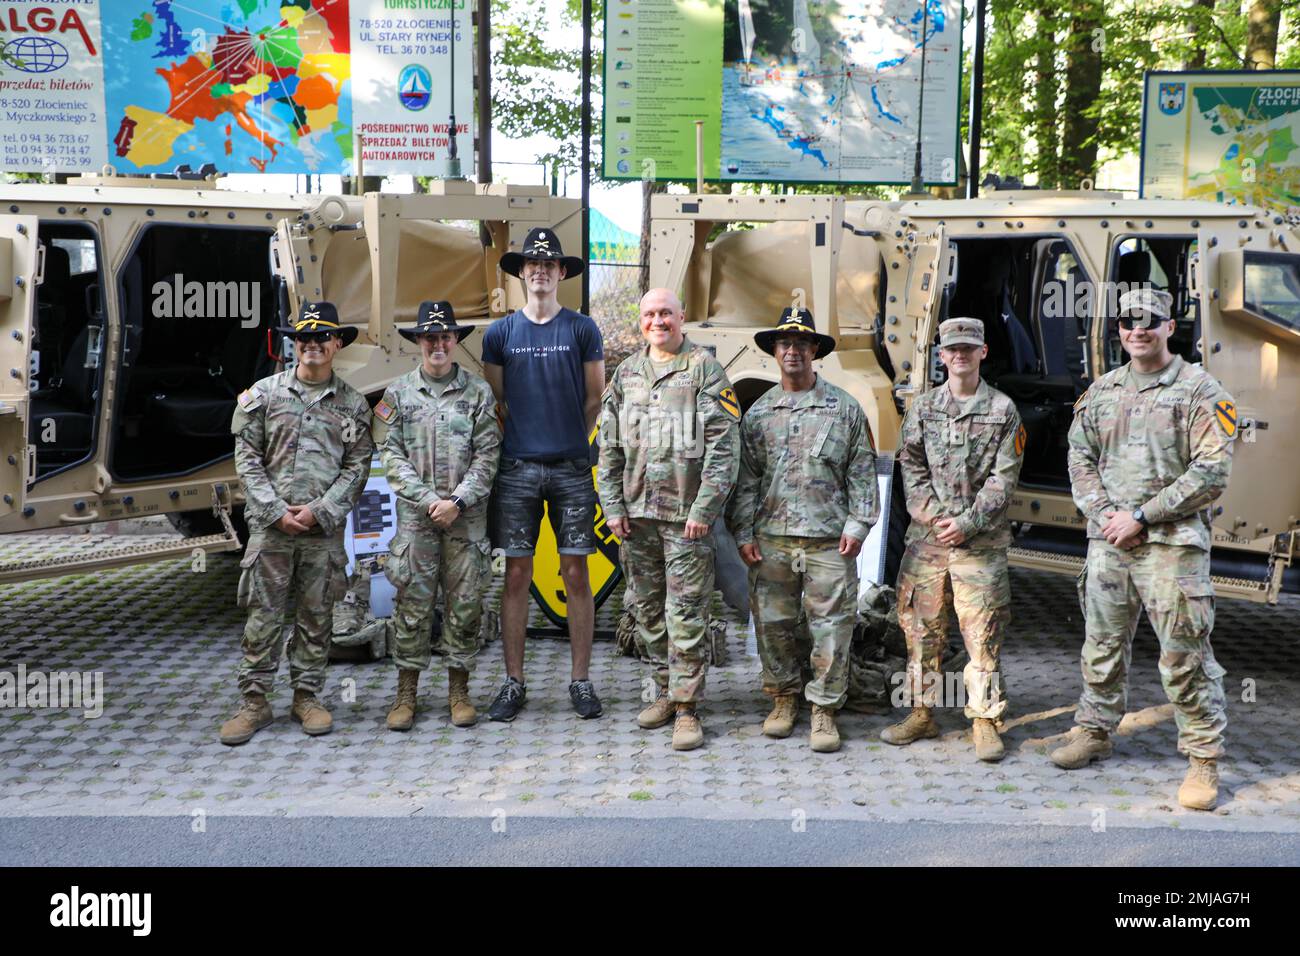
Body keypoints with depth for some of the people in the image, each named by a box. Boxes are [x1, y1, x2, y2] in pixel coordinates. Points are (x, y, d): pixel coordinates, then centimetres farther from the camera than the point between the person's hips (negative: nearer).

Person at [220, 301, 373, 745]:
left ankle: (307, 696, 17)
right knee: (263, 613, 0)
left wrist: (319, 510, -8)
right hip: (270, 524, -1)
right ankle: (254, 702, 8)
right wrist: (277, 511, -7)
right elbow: (247, 458, 3)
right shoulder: (265, 393, 5)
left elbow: (357, 466, 3)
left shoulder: (352, 403, 7)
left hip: (325, 527, 1)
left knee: (317, 614, 6)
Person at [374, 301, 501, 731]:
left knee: (464, 604, 3)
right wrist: (429, 499, -9)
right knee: (412, 606, 1)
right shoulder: (398, 393, 7)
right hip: (416, 515, 0)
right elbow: (391, 454, 1)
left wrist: (457, 501, -11)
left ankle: (459, 690, 14)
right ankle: (406, 693, 10)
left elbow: (487, 455, 0)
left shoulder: (478, 392, 6)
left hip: (467, 518, 0)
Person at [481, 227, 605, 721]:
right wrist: (524, 440, 7)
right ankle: (514, 682, 11)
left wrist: (569, 442, 8)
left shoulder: (582, 328, 5)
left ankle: (581, 681, 10)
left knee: (576, 574, 1)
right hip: (517, 469, 1)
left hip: (571, 467, -1)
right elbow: (495, 401, 12)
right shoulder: (500, 332, 7)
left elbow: (594, 399, 9)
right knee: (517, 575, 3)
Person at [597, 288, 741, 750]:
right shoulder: (626, 373, 13)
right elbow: (609, 447, 14)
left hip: (687, 514, -5)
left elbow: (723, 447, -8)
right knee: (647, 610, 11)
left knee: (686, 615, -5)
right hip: (636, 513, 5)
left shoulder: (705, 370, -3)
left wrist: (704, 509, -14)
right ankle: (666, 690, 24)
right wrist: (612, 506, 5)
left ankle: (687, 708, 0)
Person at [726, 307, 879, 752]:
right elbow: (745, 477, 11)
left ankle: (824, 709, 7)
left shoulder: (844, 408, 6)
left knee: (831, 627, -3)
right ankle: (783, 698, 23)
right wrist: (743, 531, 4)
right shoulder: (758, 412, 11)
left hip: (828, 539, -2)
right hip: (770, 537, 2)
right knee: (772, 623, 6)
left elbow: (862, 473, 5)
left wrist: (857, 525, -3)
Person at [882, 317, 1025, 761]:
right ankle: (922, 713, 18)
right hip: (925, 537, 3)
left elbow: (1003, 478, -2)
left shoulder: (1002, 410, 3)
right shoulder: (923, 407, 10)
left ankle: (985, 721, 6)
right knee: (922, 627, 7)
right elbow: (911, 468, 7)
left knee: (983, 633, -2)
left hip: (980, 541, -3)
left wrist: (967, 523, -11)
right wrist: (933, 516, -7)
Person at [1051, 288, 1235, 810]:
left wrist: (1141, 517, -13)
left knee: (1185, 654, -3)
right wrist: (1105, 515, -4)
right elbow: (1080, 457, 13)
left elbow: (1211, 473, -10)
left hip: (1173, 542, -5)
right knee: (1103, 642, 13)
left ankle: (1203, 757, 7)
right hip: (1107, 541, 5)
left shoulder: (1200, 390, -4)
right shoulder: (1101, 390, 12)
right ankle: (1094, 730, 29)